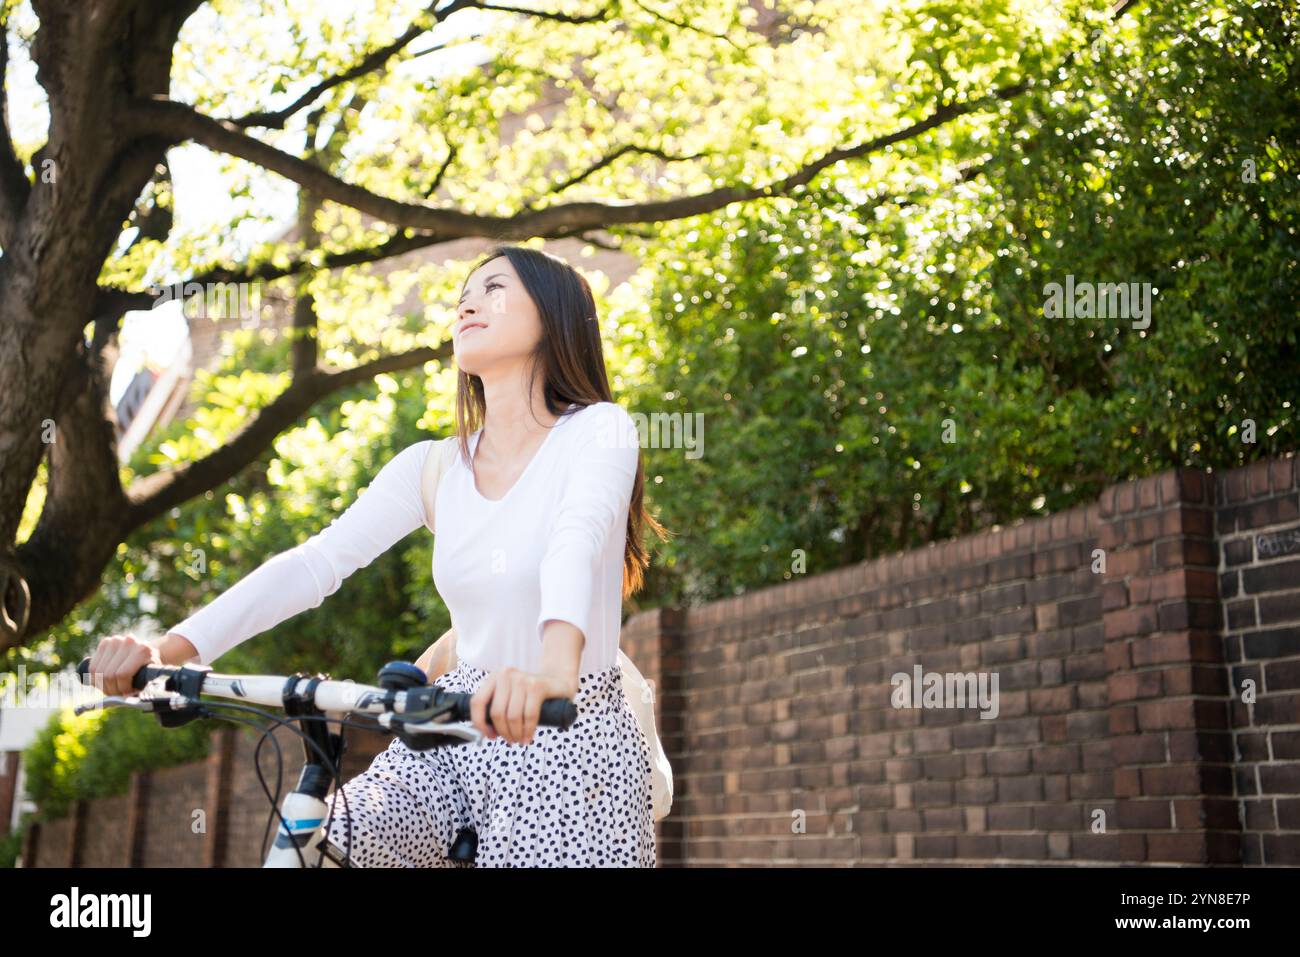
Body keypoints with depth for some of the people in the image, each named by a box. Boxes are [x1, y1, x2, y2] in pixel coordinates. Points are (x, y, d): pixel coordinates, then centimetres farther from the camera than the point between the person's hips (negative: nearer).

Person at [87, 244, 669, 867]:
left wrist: (556, 665, -51)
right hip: (457, 740, 4)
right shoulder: (432, 467, 4)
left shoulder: (597, 430, -9)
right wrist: (171, 647, -20)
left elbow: (577, 541, -30)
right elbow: (314, 562, -7)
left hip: (570, 741, -4)